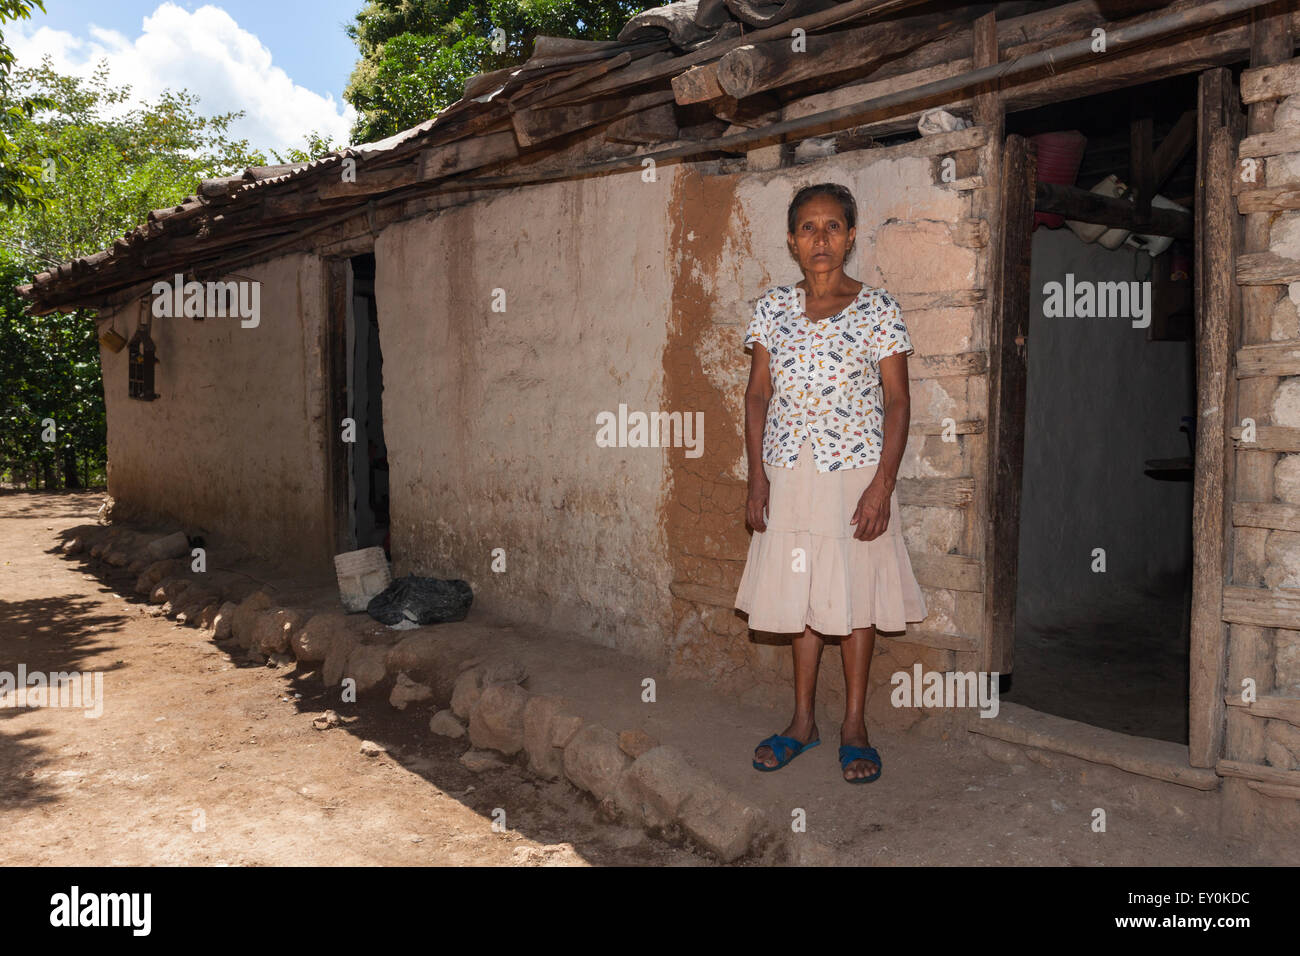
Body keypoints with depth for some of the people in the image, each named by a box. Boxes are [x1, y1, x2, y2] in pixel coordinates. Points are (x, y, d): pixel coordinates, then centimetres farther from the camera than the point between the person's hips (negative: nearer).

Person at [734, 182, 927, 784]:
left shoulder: (878, 310, -4)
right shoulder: (772, 309, 3)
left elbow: (897, 402, -4)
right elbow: (757, 395, 5)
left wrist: (883, 484, -13)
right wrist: (757, 479, -1)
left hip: (856, 474, -2)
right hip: (788, 476, 3)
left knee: (856, 598, 6)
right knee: (800, 597, 12)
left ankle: (854, 726, 22)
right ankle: (803, 721, 26)